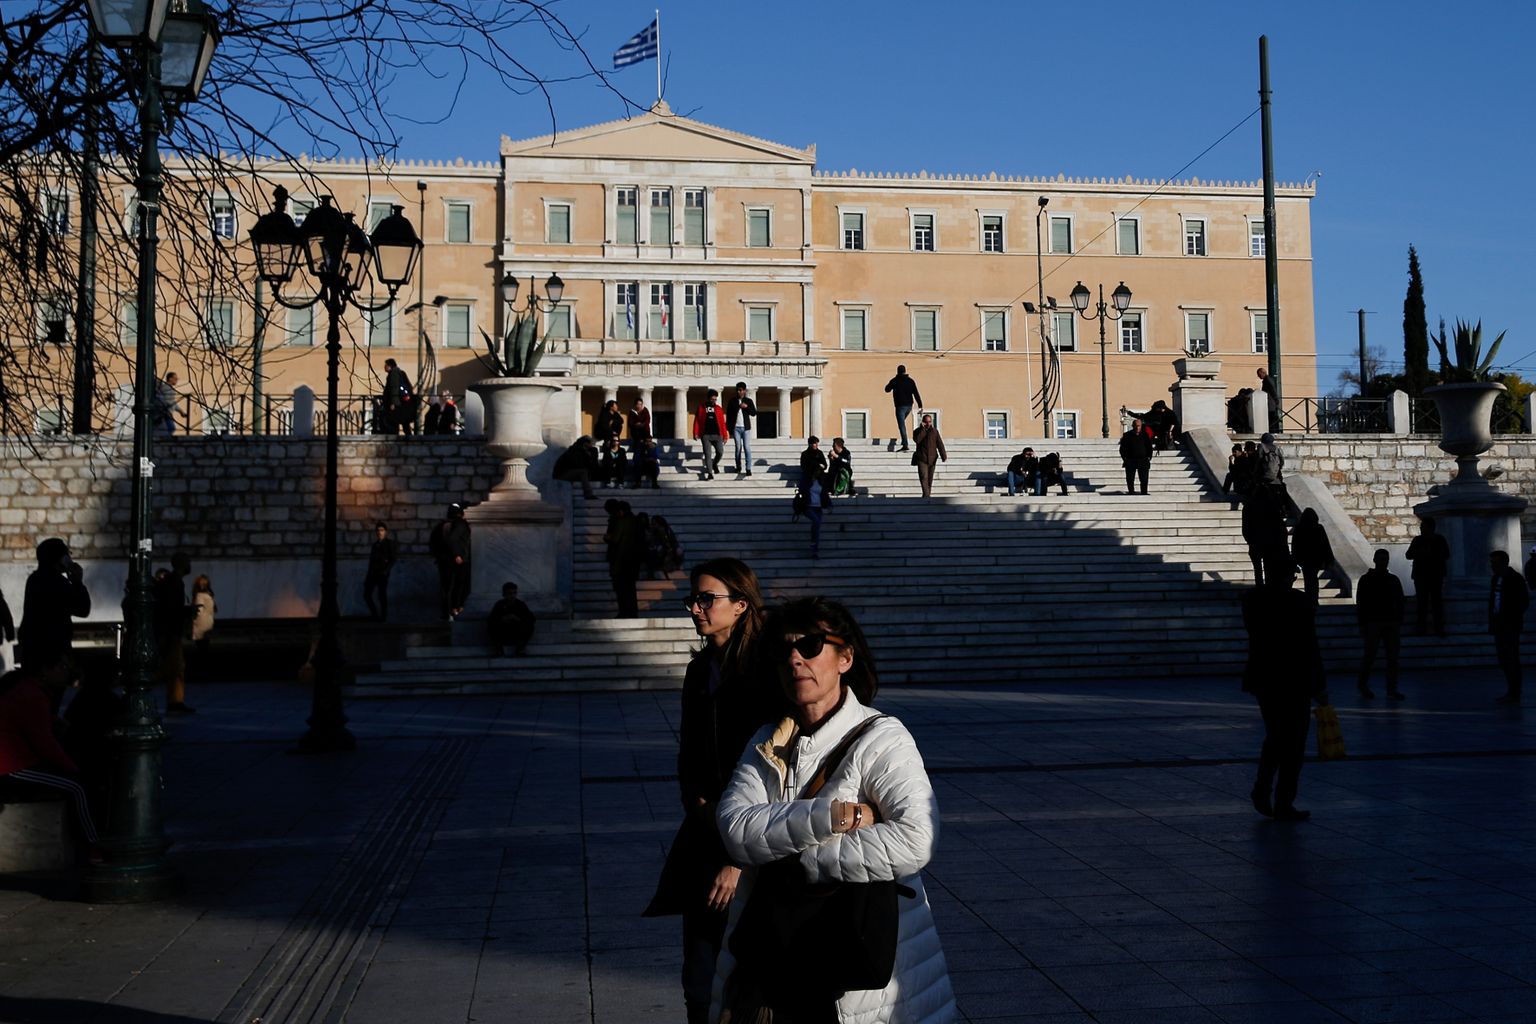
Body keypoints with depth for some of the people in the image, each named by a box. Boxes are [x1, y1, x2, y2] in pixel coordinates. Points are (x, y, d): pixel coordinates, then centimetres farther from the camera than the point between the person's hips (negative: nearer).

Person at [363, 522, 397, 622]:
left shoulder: (390, 543, -1)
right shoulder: (375, 544, 17)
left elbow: (394, 558, -7)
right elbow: (371, 560, 18)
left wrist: (386, 570, -16)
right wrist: (368, 575, 14)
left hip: (382, 573, -6)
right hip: (372, 573, 6)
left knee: (382, 595, -5)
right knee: (367, 594, 4)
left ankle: (383, 617, 2)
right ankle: (375, 614, 15)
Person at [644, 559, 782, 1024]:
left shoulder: (767, 671, -12)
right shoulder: (700, 670, 10)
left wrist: (740, 856, -15)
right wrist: (698, 804, -1)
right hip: (705, 841, 6)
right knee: (699, 981, 9)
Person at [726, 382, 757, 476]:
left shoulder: (749, 401, 5)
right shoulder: (732, 401, 6)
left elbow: (754, 413, 4)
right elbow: (728, 415, 7)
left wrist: (746, 407, -12)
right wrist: (729, 429, 3)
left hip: (746, 428, -1)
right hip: (736, 428, 1)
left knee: (747, 447, -7)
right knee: (738, 447, 3)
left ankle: (748, 469, -8)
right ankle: (738, 467, 16)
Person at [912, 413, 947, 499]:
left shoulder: (934, 431, 8)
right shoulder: (917, 431, 3)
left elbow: (939, 443, -1)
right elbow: (917, 440, -18)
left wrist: (944, 455, -13)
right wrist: (923, 429, -16)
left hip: (932, 458, 3)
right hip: (922, 459, -3)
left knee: (930, 479, 7)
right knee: (924, 477, -16)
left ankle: (927, 495, 18)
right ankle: (926, 496, -24)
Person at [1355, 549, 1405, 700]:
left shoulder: (1394, 580, 13)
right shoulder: (1366, 580, 2)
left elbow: (1400, 601, 16)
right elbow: (1360, 603, 0)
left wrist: (1399, 622, 7)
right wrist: (1362, 624, -6)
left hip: (1392, 624, 4)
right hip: (1373, 623, -3)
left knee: (1393, 657, 1)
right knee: (1369, 655, -2)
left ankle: (1392, 689, 7)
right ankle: (1362, 684, 15)